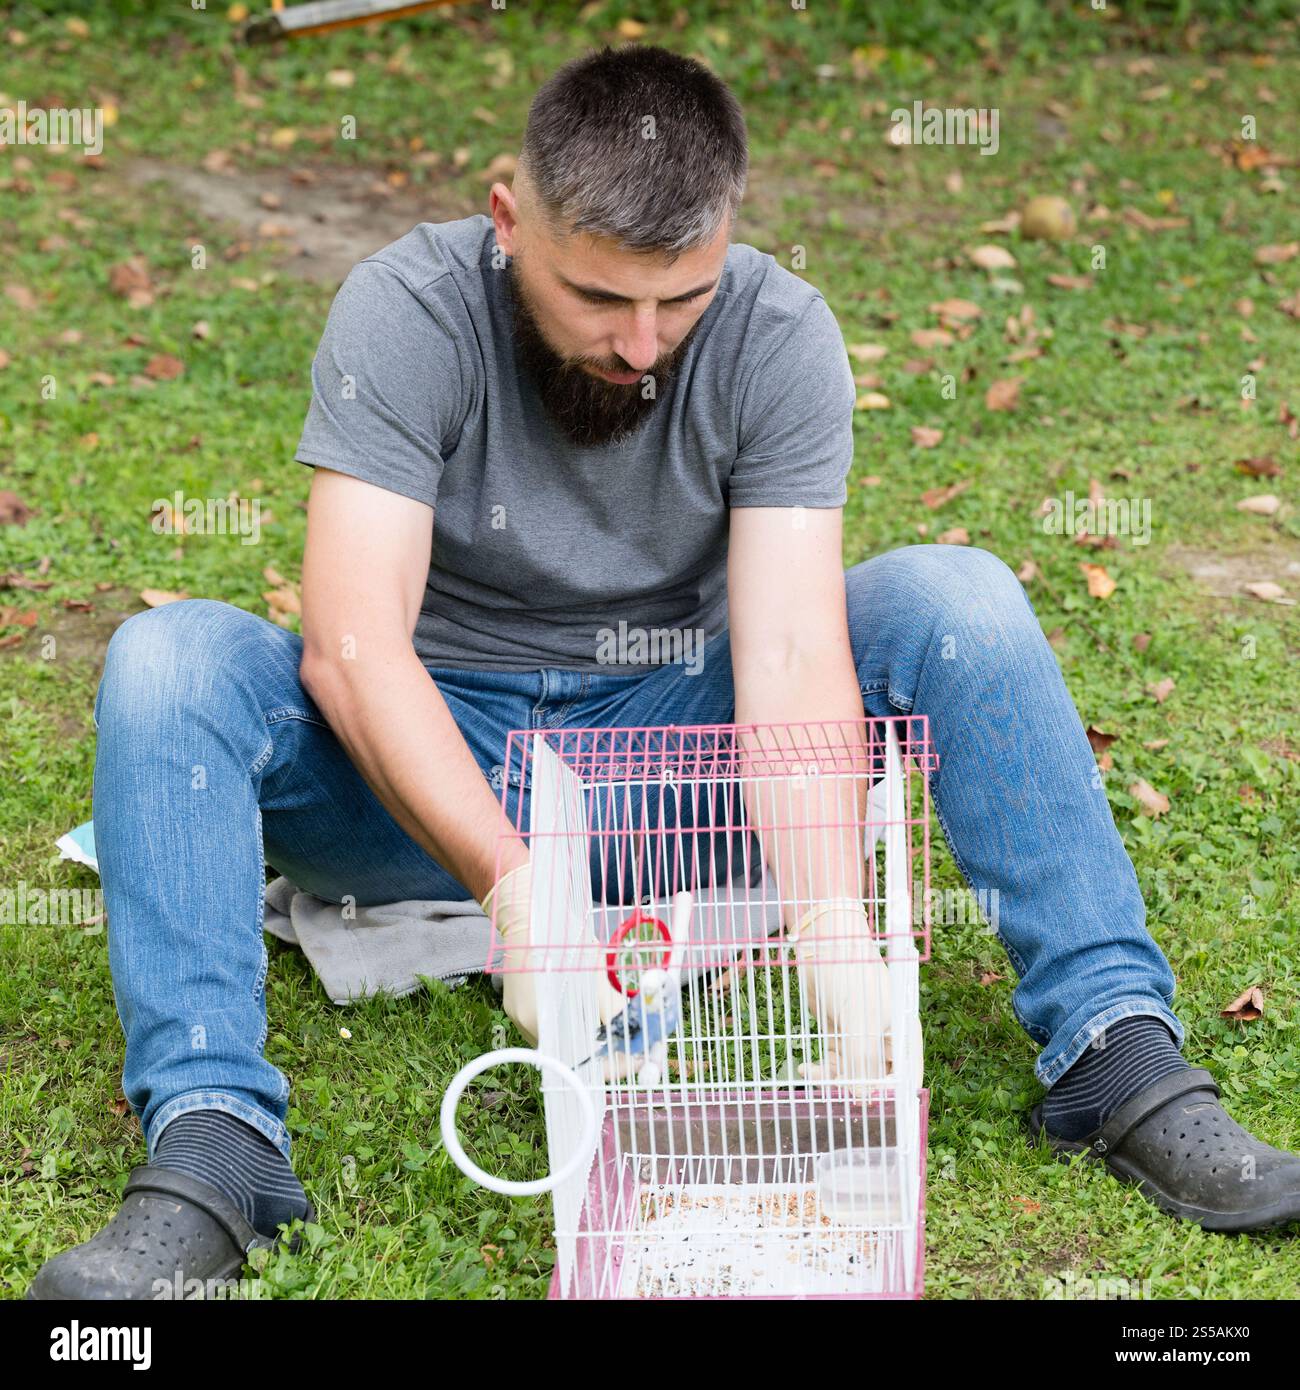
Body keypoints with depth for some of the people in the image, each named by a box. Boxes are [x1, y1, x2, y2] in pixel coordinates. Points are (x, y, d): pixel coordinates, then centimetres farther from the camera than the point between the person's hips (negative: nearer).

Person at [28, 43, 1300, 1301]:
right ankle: (212, 1145, -35)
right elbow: (351, 643, -29)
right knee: (172, 660, -29)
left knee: (954, 600, -20)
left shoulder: (780, 336, -14)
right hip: (432, 771, -1)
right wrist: (508, 878, -43)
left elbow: (791, 656, -23)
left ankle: (1113, 1056, -21)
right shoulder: (407, 313, -19)